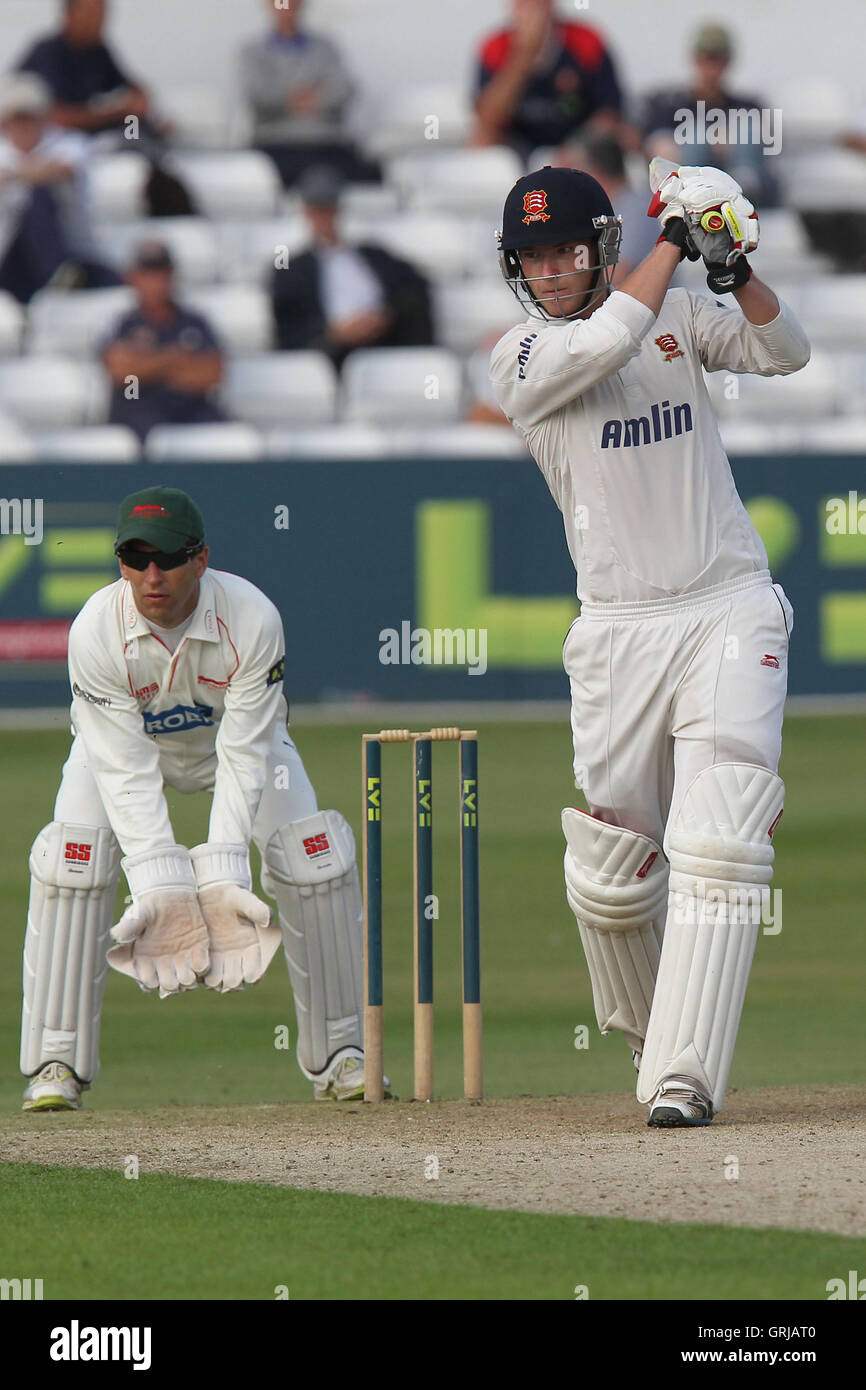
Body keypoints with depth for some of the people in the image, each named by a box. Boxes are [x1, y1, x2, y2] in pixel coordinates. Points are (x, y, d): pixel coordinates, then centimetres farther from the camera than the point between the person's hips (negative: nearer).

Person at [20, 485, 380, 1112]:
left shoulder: (253, 619, -35)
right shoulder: (97, 630, -34)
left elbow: (244, 757, -32)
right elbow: (125, 769, -33)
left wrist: (224, 876, -41)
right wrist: (159, 884, -42)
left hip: (237, 733, 0)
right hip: (124, 738, 0)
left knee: (317, 858, -15)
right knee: (72, 864, -22)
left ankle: (341, 1057, -1)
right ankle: (55, 1065, -14)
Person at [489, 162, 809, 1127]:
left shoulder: (678, 316, 10)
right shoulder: (520, 359, -1)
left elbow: (783, 351, 2)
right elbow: (607, 341, -18)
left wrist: (733, 267, -13)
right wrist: (673, 239, -12)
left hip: (729, 613, 0)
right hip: (618, 634, 0)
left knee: (718, 847, -15)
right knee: (610, 875, 4)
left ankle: (685, 1076, -20)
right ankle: (647, 1032, 34)